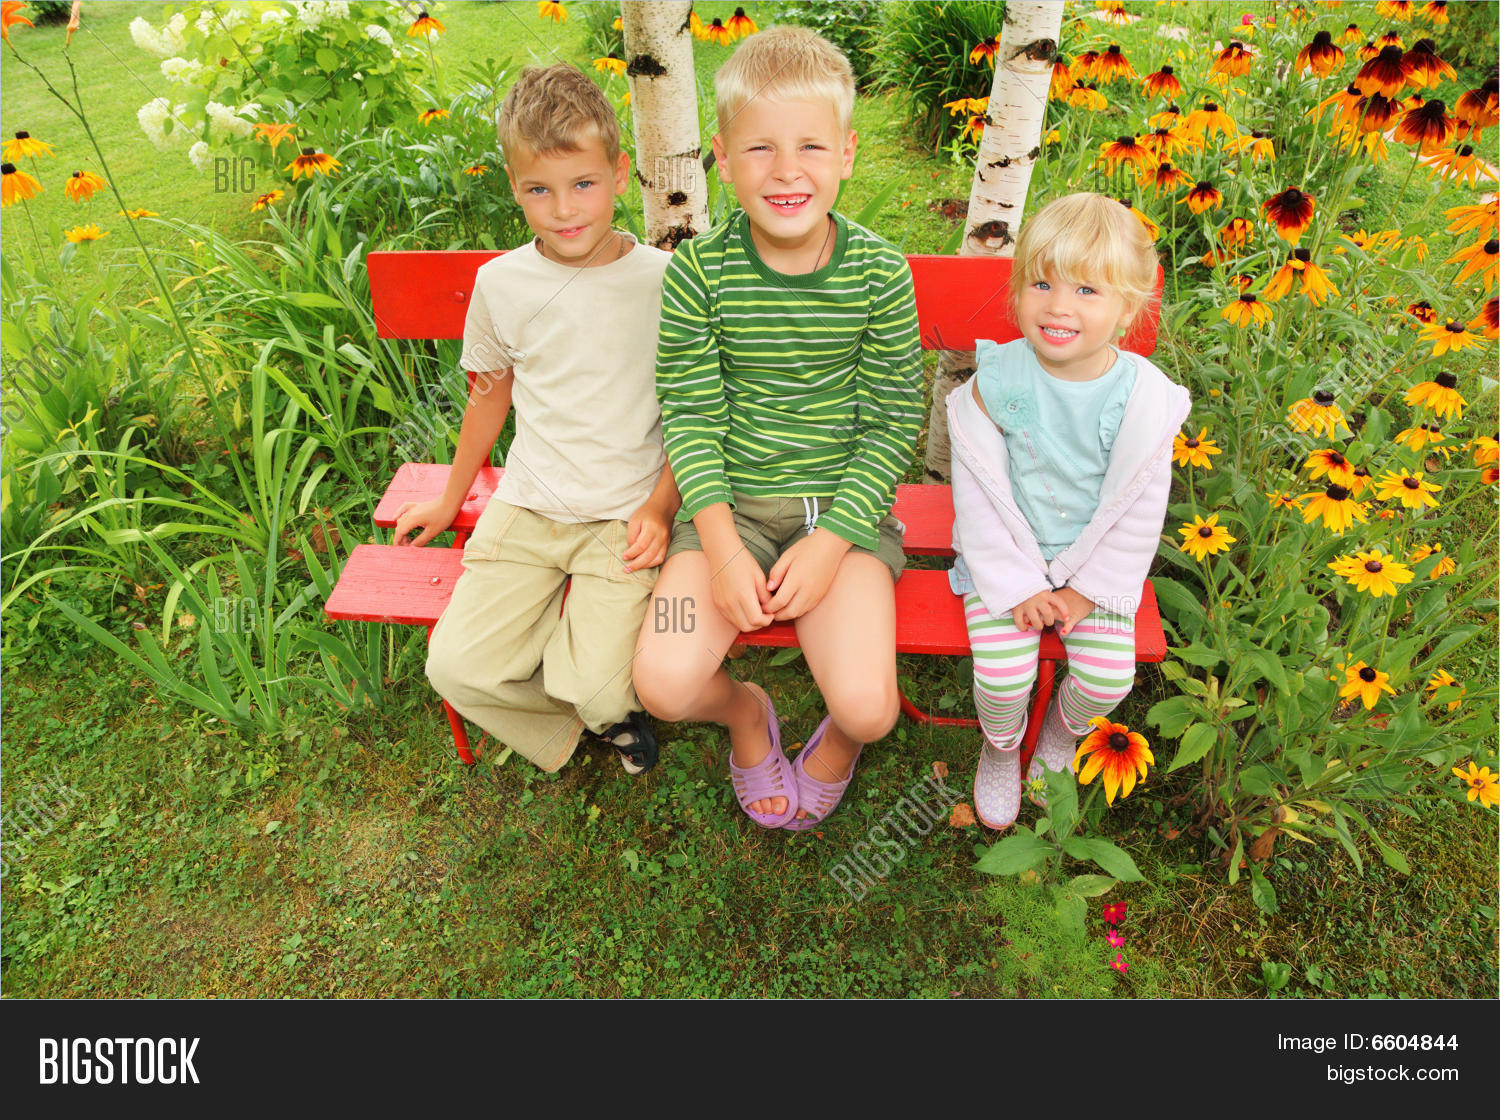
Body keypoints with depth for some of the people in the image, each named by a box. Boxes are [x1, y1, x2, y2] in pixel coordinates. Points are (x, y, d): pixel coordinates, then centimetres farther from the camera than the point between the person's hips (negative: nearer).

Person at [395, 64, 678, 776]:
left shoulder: (663, 281, -5)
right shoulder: (501, 283, 2)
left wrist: (659, 509, -11)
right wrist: (451, 501, 26)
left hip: (625, 518, -3)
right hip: (526, 505, 3)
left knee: (597, 684, -20)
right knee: (454, 667, -12)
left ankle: (606, 702, 20)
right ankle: (591, 717, 15)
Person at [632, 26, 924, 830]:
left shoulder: (879, 272, -7)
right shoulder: (698, 272, -8)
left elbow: (894, 418, -4)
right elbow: (690, 418, -6)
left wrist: (833, 539, -14)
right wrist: (722, 548, -16)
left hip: (845, 505, 0)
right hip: (729, 502, 1)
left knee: (865, 703, -19)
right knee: (663, 684, -17)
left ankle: (841, 738, 23)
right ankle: (742, 710, 22)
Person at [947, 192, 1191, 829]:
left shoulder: (1141, 395, -14)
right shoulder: (996, 379, -17)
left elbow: (1139, 508, -5)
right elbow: (978, 490, -11)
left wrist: (1089, 588, -7)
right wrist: (1015, 584, -13)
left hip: (1095, 561, 1)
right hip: (1006, 558, -1)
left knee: (1108, 676, -10)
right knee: (1001, 674, -15)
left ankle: (1062, 730, 28)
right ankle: (1000, 744, 22)